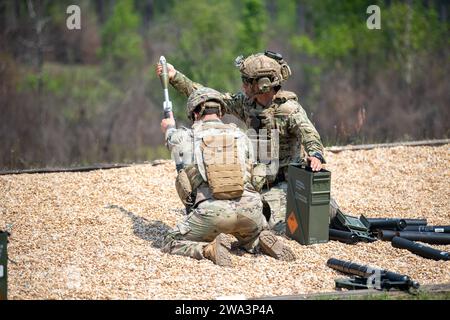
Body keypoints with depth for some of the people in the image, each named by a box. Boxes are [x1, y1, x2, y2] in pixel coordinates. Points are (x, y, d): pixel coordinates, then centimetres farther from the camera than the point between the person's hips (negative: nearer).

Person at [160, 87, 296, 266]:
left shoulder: (188, 137, 14)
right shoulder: (241, 136, 19)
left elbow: (171, 138, 40)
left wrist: (169, 128, 65)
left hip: (212, 210, -3)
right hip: (249, 208, 3)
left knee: (171, 244, 14)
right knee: (250, 240, 36)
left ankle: (208, 249, -12)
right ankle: (263, 243, 2)